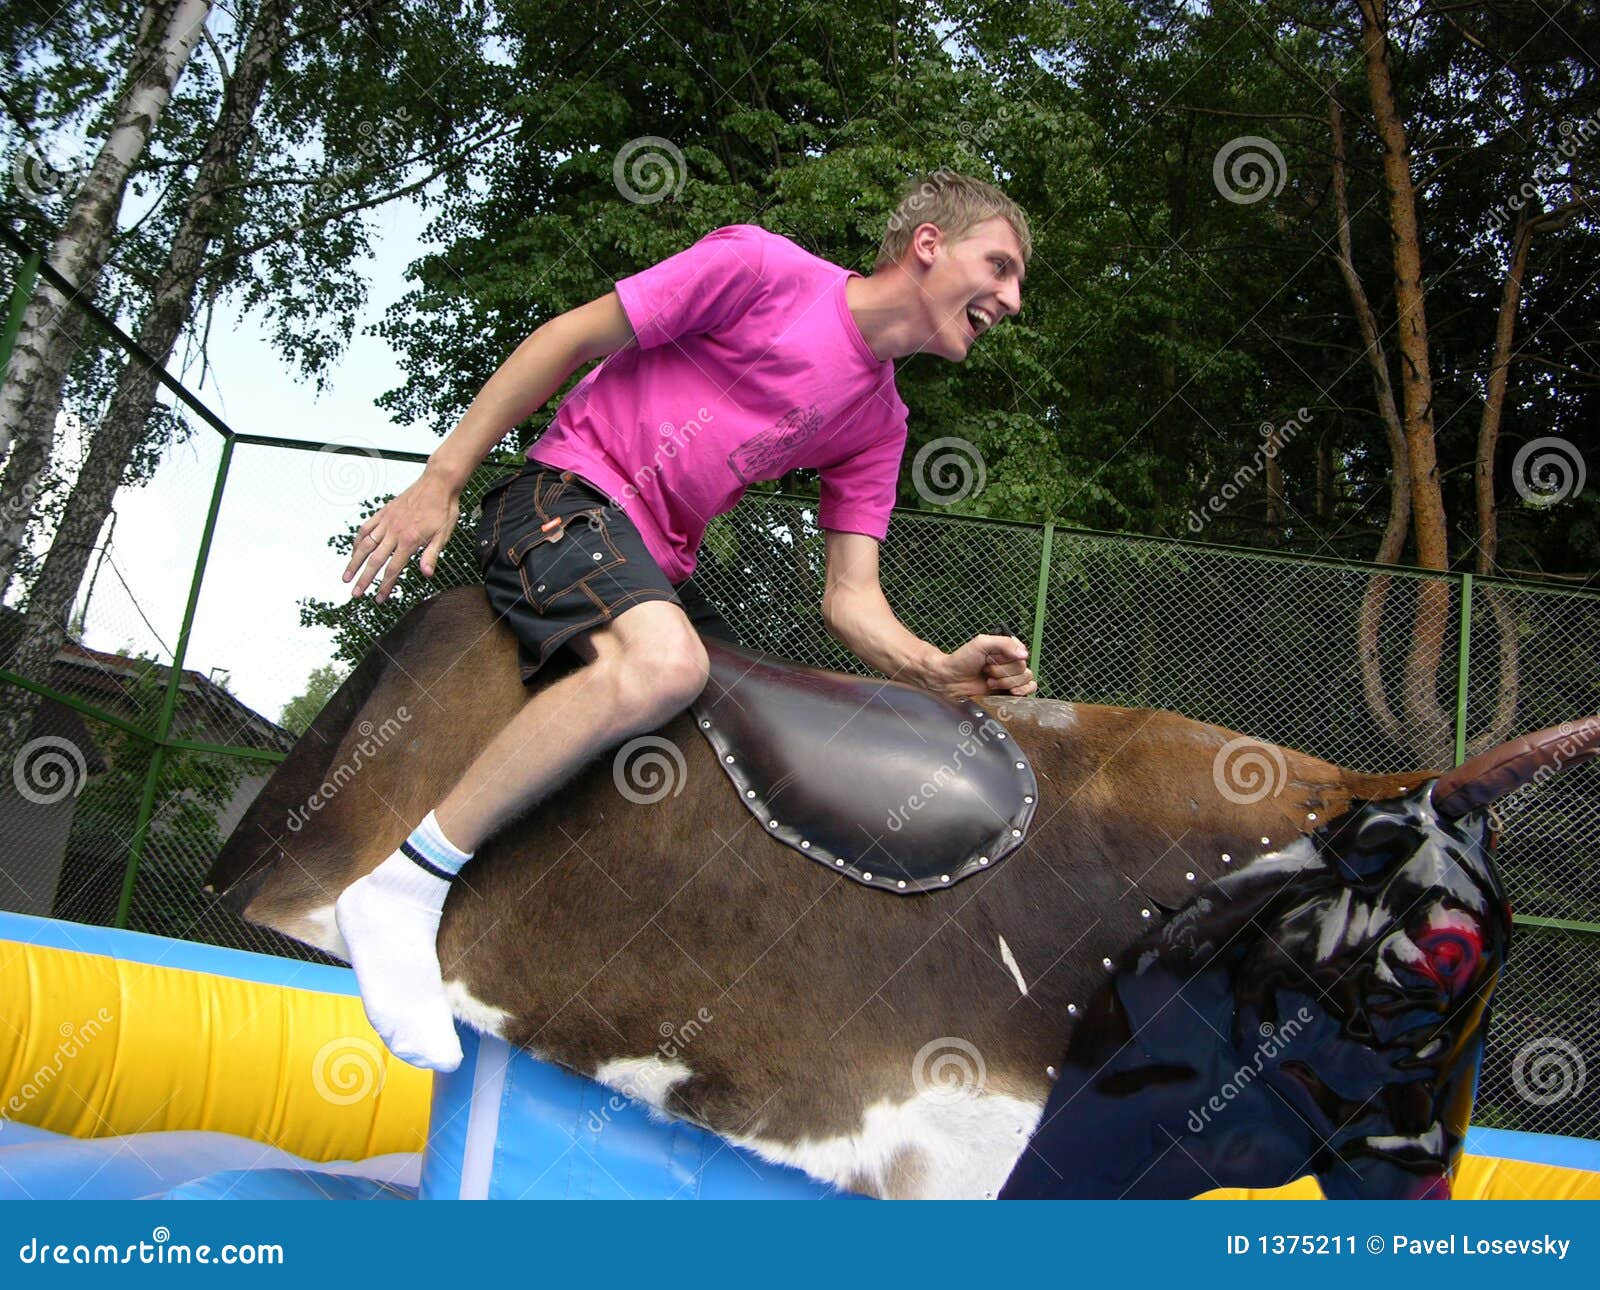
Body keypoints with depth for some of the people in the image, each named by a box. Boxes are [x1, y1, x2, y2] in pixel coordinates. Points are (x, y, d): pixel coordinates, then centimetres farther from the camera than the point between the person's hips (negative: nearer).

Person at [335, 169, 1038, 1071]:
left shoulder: (881, 425, 11)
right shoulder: (765, 268, -8)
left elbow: (850, 600, 6)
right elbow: (570, 338, -6)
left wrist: (942, 672, -15)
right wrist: (441, 481, -10)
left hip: (658, 567, 8)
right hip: (569, 492, -8)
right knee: (663, 660, -36)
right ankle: (403, 888, -27)